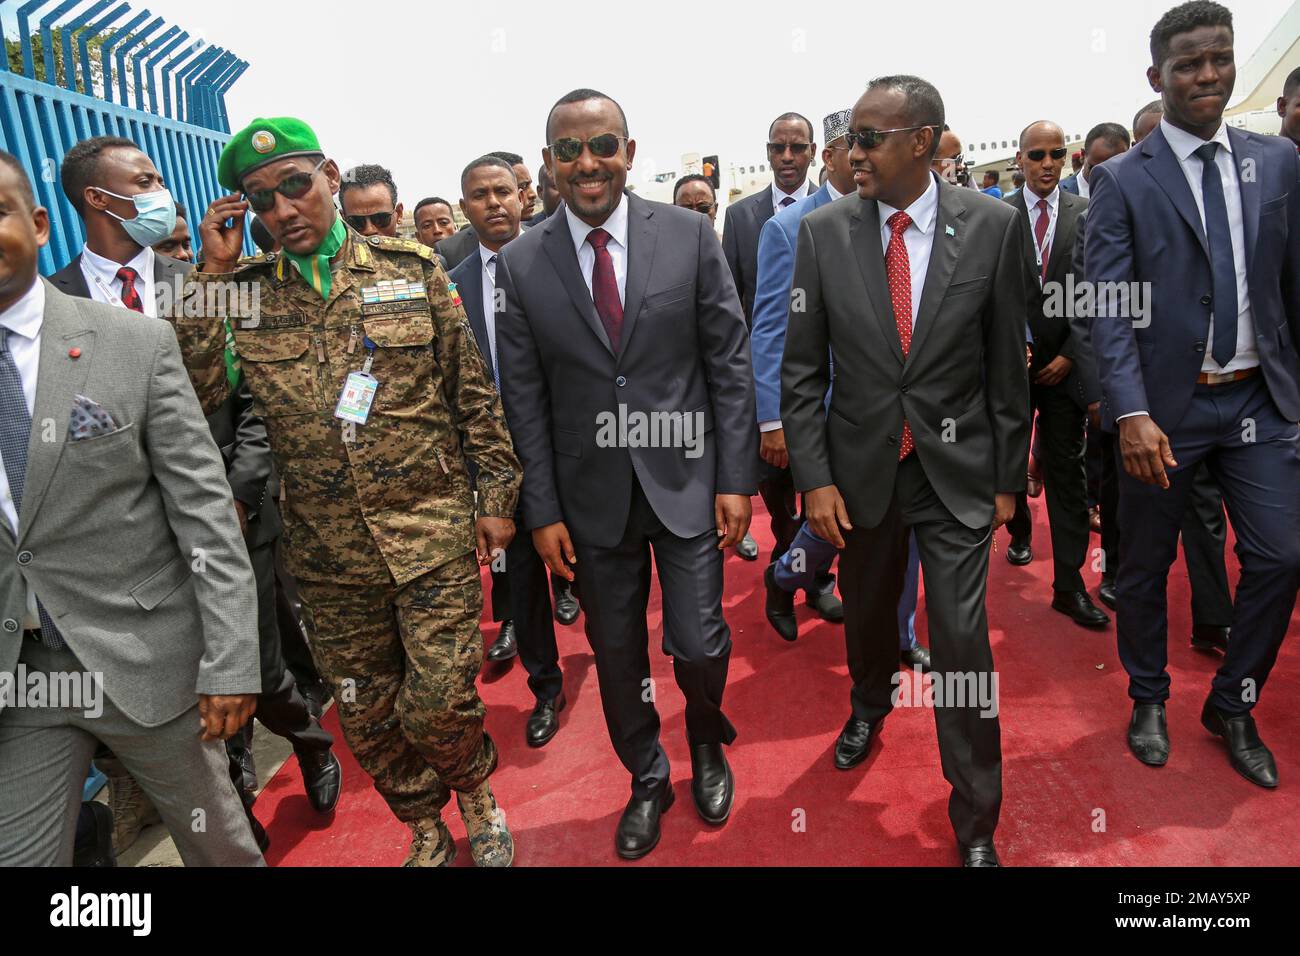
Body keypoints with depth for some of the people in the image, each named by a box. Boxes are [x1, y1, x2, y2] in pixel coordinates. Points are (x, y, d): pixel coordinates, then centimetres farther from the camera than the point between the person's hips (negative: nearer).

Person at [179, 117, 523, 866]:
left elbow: (474, 390, 2)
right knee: (367, 714, 14)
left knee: (439, 704, -1)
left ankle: (476, 791, 33)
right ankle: (425, 829, 39)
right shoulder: (244, 292, 4)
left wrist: (497, 494, 1)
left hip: (432, 529, -2)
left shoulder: (411, 267, 0)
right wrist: (213, 274, -9)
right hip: (328, 549, 3)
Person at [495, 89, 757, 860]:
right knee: (617, 653, 13)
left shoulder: (689, 234, -3)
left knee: (700, 646, 2)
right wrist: (543, 510, -1)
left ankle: (707, 744, 39)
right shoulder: (522, 263, -2)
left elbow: (730, 363, -2)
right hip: (593, 496, 1)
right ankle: (647, 781, 40)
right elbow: (525, 399, 1)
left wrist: (736, 478, -5)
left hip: (686, 480, -1)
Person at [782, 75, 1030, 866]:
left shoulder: (993, 226, -6)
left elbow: (1008, 366, -1)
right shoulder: (823, 232, -4)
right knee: (867, 613, 19)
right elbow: (802, 369, -2)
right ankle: (871, 706, 53)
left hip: (957, 470, -1)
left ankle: (977, 822, 21)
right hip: (861, 467, 2)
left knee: (963, 641, 0)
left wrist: (1009, 477, 2)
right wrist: (814, 478, -7)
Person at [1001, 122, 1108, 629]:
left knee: (1067, 471, 0)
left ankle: (1069, 584, 5)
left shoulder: (1086, 214, 2)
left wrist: (1071, 355, -6)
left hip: (1065, 363, 0)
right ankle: (1020, 531, 41)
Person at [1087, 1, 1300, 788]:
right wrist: (1132, 412, -23)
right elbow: (1110, 309, -12)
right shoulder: (1123, 180, -5)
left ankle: (1234, 707, 25)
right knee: (1146, 565, 8)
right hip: (1167, 405, -3)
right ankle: (1149, 700, 31)